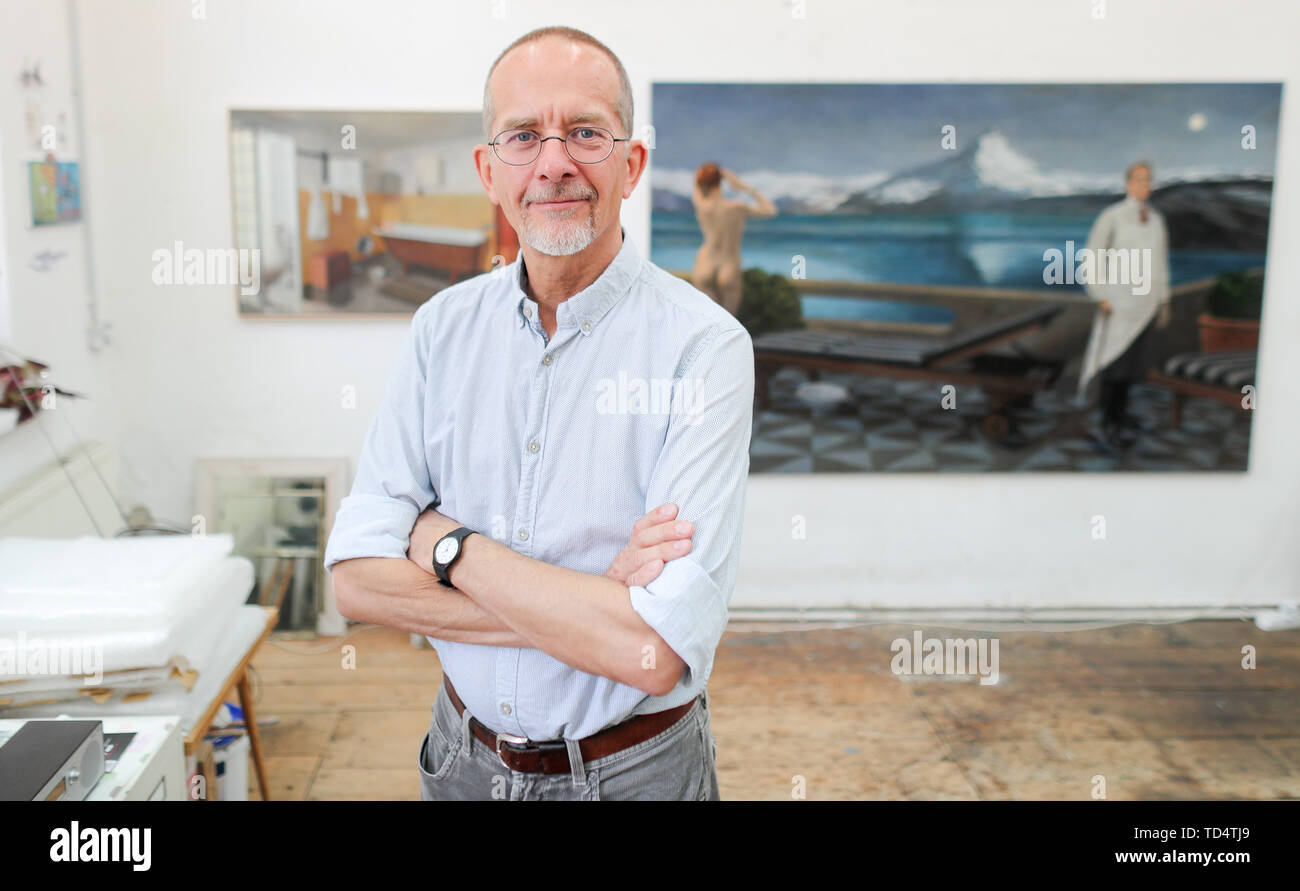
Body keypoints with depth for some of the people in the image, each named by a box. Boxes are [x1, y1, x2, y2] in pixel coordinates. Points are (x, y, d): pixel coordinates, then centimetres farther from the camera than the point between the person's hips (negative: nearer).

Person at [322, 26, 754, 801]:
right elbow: (357, 578, -12)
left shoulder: (704, 345, -19)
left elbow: (658, 653, -27)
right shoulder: (445, 327, -5)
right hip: (465, 756, 4)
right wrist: (593, 605, -22)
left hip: (634, 768, -3)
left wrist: (447, 545, -18)